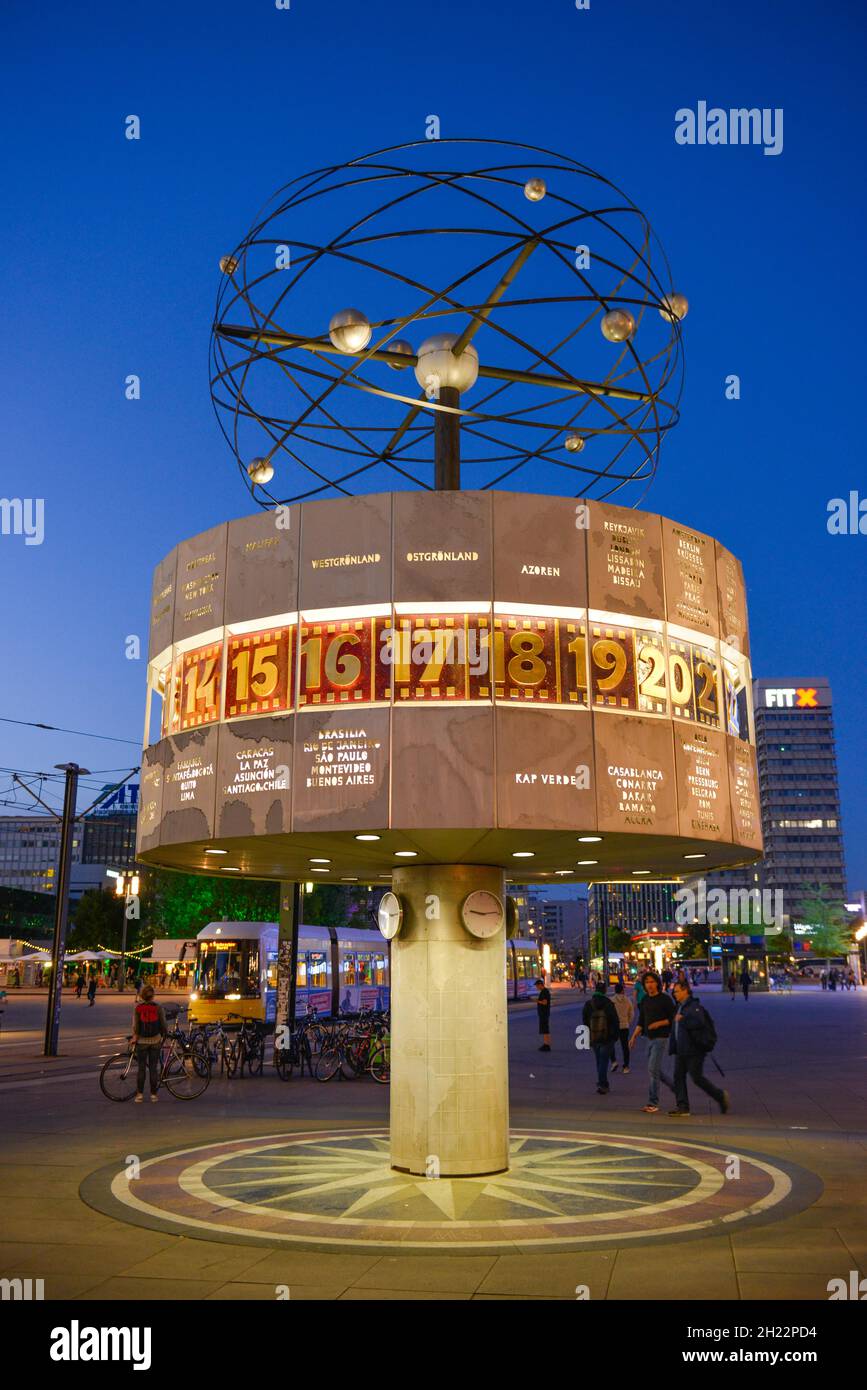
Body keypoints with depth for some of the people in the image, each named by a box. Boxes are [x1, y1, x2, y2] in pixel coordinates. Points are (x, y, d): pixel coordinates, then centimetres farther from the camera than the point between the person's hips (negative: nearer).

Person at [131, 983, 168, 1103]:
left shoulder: (137, 1008, -7)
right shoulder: (158, 1007, -6)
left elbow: (135, 1026, -9)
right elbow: (163, 1024, -2)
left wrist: (134, 1038, 3)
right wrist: (165, 1033, 15)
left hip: (142, 1041, 0)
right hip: (155, 1041, 0)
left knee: (141, 1068, 8)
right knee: (153, 1068, 7)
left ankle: (140, 1094, 9)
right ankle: (153, 1094, 10)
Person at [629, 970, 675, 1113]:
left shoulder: (665, 999, -8)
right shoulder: (645, 1000, 10)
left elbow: (673, 1018, -8)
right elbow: (641, 1020, 15)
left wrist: (659, 1023, -20)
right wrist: (634, 1036, 8)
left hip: (661, 1038, -7)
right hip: (649, 1038, 7)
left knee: (653, 1069, -11)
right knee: (655, 1069, 12)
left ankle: (653, 1103, -5)